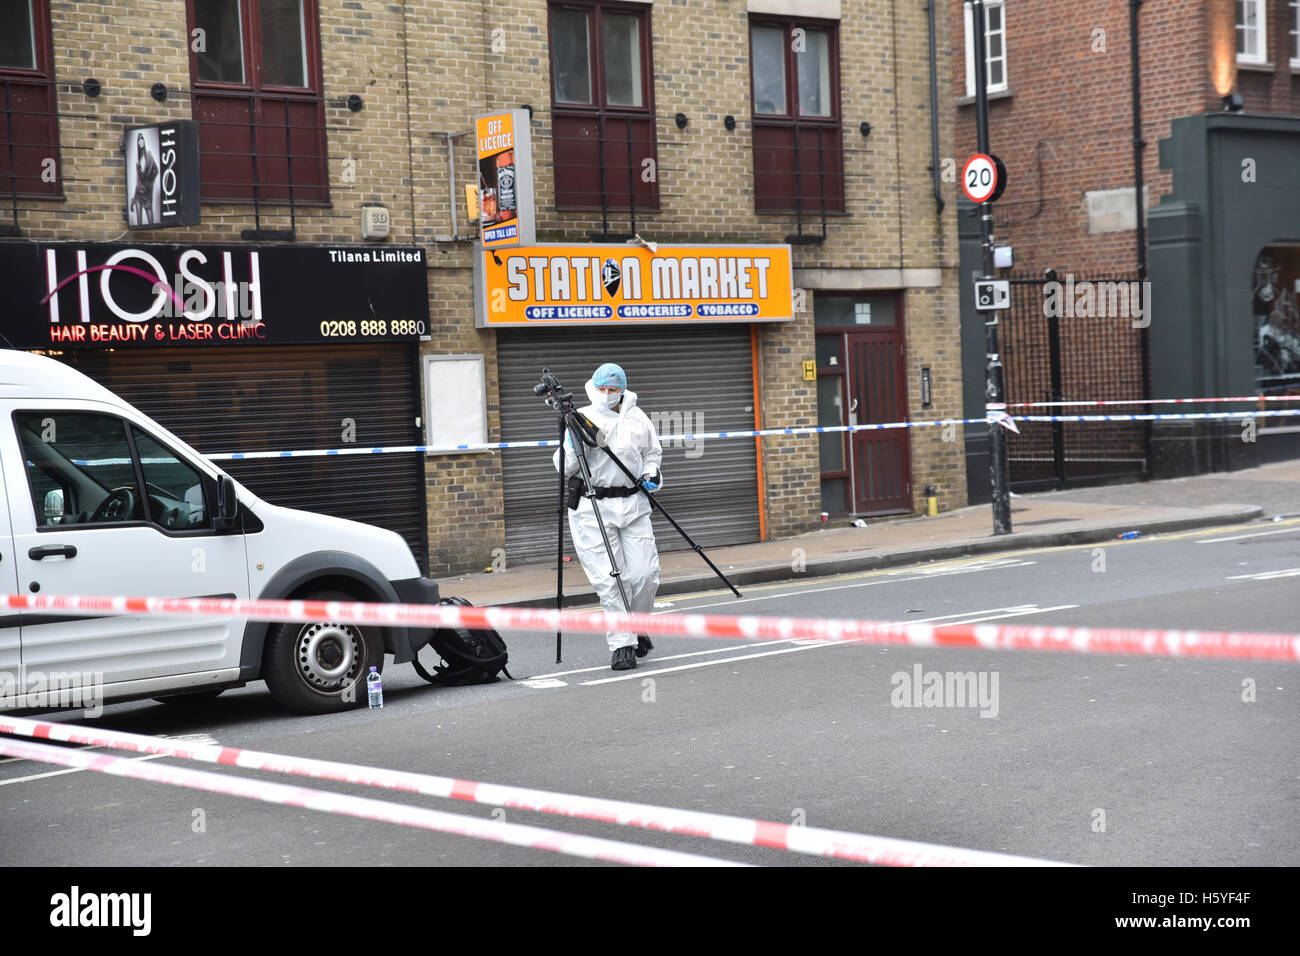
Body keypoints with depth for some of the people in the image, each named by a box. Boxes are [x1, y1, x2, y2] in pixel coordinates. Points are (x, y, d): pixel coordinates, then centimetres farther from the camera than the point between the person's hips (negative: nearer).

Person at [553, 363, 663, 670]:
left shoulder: (637, 419, 9)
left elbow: (652, 453, 25)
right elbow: (565, 468, -2)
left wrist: (651, 475, 6)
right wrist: (575, 443, -19)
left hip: (632, 504, 3)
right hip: (592, 507, -3)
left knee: (645, 574, -3)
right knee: (609, 580, -8)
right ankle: (621, 645, -2)